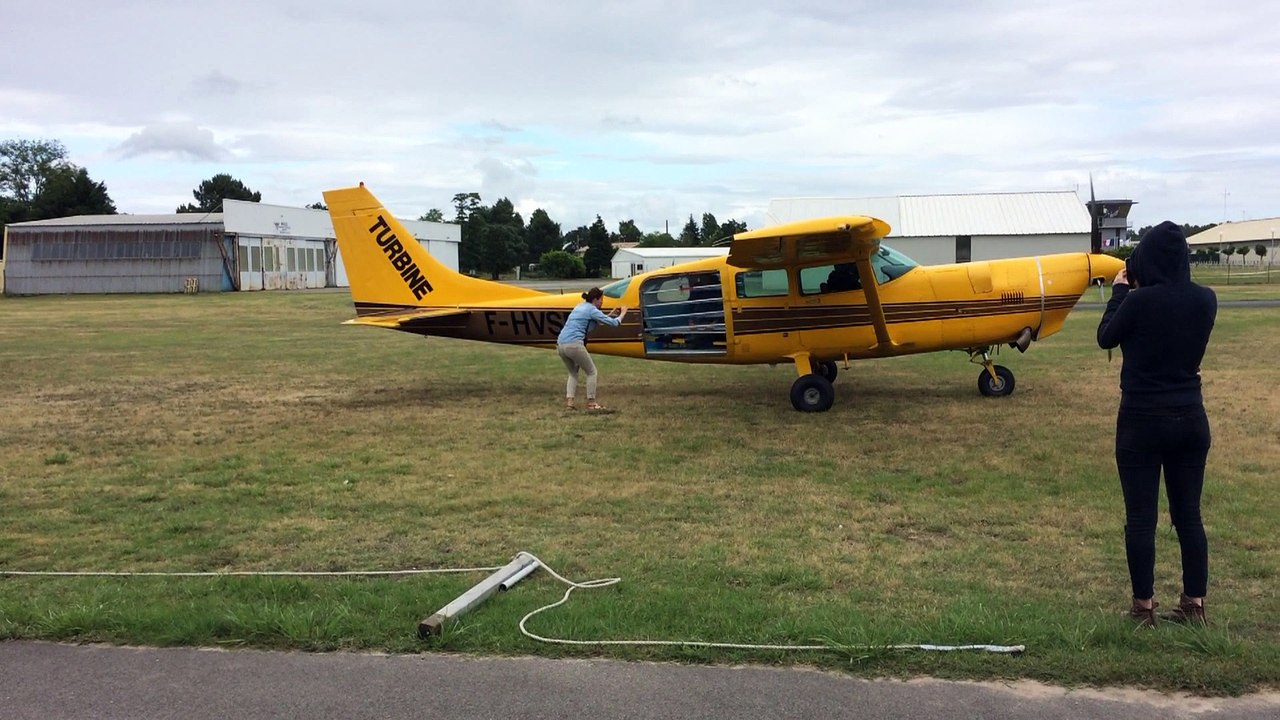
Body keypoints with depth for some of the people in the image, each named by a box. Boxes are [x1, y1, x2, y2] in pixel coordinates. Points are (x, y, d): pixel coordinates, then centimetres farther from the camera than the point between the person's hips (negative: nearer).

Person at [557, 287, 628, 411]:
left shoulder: (580, 306, 21)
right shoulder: (592, 310, -2)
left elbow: (599, 320, 32)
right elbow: (614, 323, -1)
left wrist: (611, 314, 30)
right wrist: (622, 314, 17)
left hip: (560, 344, 8)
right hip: (574, 345, -8)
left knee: (573, 373, 25)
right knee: (591, 372, 11)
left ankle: (569, 401, 11)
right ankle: (591, 402, 12)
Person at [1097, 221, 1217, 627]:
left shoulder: (1140, 301, -16)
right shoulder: (1205, 300, -1)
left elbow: (1106, 338, 1)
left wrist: (1120, 292, 11)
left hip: (1143, 420, -5)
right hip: (1190, 418, 5)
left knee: (1141, 517, 4)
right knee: (1189, 515, 13)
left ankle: (1144, 607, 11)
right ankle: (1194, 605, 19)